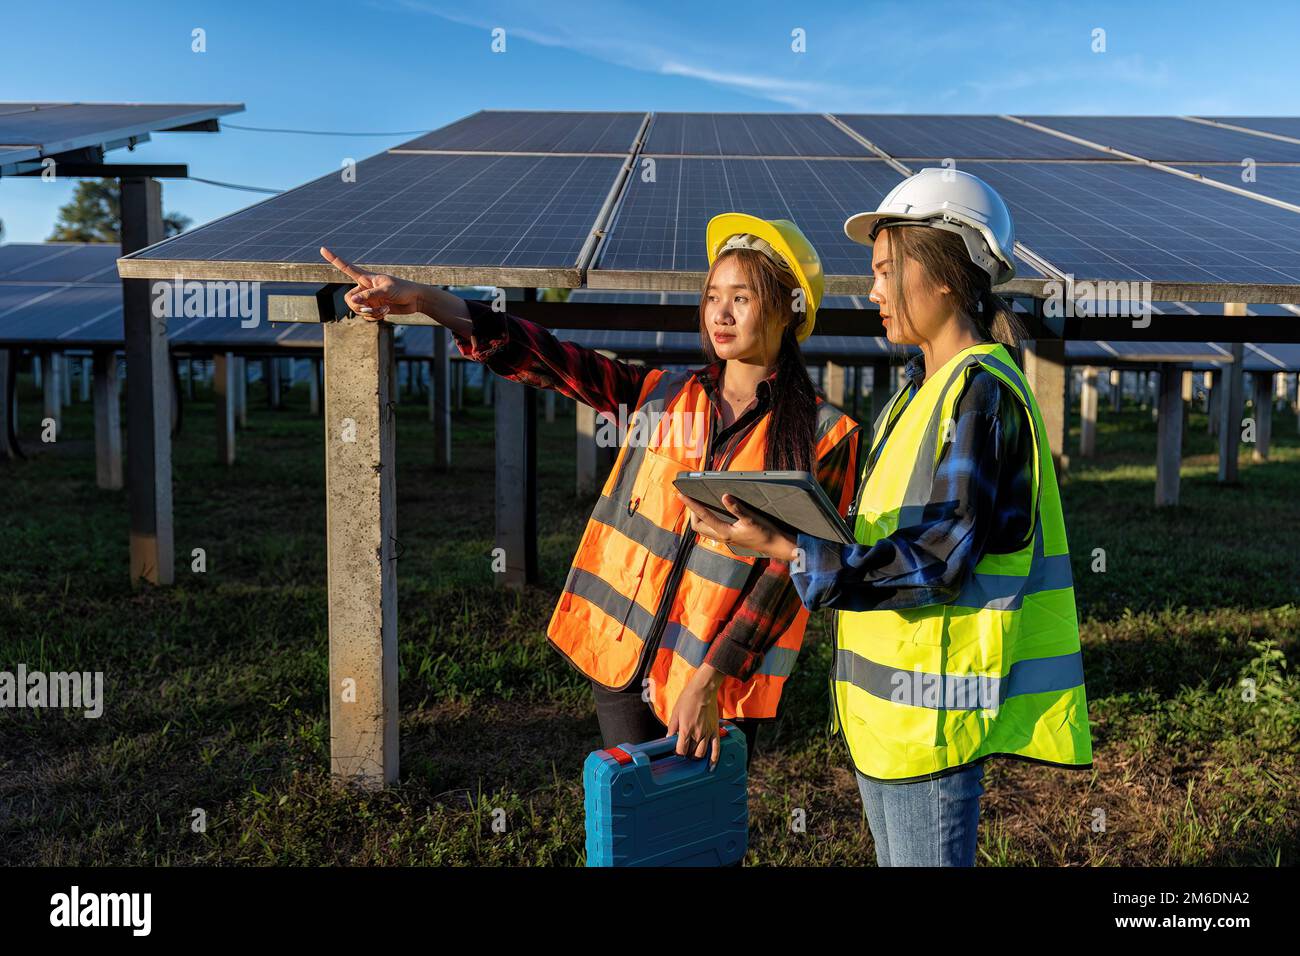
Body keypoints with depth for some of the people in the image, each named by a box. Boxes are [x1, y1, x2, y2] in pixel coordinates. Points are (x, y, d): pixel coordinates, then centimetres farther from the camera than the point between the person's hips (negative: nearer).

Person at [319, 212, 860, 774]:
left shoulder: (823, 436, -4)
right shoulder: (661, 396, 6)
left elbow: (791, 570, -10)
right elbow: (552, 362, -3)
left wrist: (711, 681, -17)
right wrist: (424, 300, -14)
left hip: (720, 687, -3)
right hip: (620, 662, 3)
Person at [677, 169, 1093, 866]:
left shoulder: (981, 391, -15)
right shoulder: (920, 392, 15)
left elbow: (936, 562, -22)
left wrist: (784, 547, -24)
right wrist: (784, 525, 4)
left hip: (935, 705, -9)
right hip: (885, 701, 10)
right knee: (895, 858, 20)